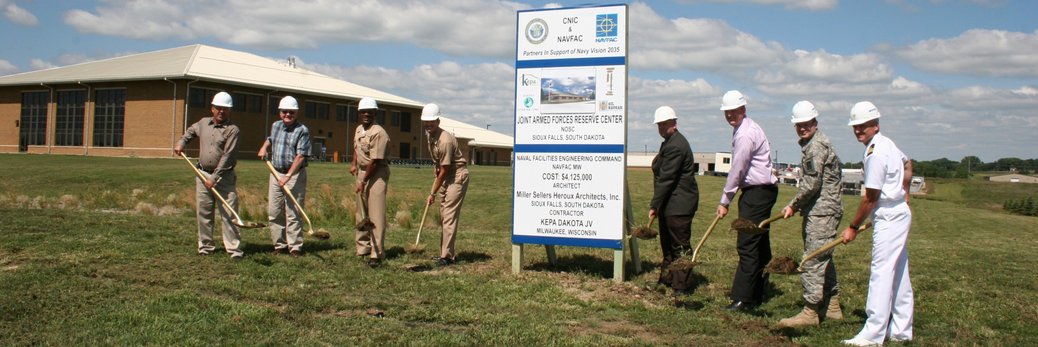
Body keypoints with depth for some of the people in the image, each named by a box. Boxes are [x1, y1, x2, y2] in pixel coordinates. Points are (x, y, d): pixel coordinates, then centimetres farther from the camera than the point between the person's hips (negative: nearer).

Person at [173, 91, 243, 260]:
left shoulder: (232, 129, -9)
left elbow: (228, 156, -15)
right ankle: (205, 246, 19)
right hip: (203, 174, 5)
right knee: (203, 213, 9)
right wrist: (181, 143, 15)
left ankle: (234, 249, -6)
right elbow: (190, 131, 33)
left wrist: (214, 177, -17)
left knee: (229, 213, -8)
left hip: (224, 177, -5)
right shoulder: (203, 123, 9)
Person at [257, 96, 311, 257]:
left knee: (293, 213, -5)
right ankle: (279, 245, 16)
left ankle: (295, 247, 0)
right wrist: (264, 147, 14)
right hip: (275, 174, 6)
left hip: (295, 175, -6)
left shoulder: (302, 131, -10)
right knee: (274, 212, 8)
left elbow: (300, 157, -17)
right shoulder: (275, 126, 11)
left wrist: (288, 176, -24)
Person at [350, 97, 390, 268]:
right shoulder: (358, 129, 9)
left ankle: (377, 254, -8)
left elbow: (375, 161, -21)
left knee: (376, 216, -10)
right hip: (362, 172, 9)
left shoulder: (378, 133, -19)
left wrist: (363, 181, -17)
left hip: (376, 175, -9)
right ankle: (363, 248, 28)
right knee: (361, 213, 15)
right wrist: (354, 164, 13)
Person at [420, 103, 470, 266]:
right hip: (446, 177, 10)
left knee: (449, 216, -13)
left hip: (457, 176, -10)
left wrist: (433, 194, -16)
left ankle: (446, 256, -11)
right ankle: (449, 253, 19)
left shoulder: (445, 140, -25)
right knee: (444, 215, 11)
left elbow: (444, 171, -21)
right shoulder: (430, 136, 3)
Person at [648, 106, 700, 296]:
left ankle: (681, 286, 3)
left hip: (679, 205, -11)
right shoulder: (669, 143, 16)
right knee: (667, 244, 18)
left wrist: (654, 205, -18)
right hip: (670, 204, 11)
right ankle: (666, 280, 28)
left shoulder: (675, 146, -18)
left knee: (680, 245, -4)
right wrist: (657, 204, 17)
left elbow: (666, 178, -21)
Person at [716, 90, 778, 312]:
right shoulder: (743, 129, 15)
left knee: (748, 246, -10)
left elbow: (736, 171, -14)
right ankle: (756, 295, 23)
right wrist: (729, 197, 18)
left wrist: (724, 201, -6)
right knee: (760, 245, 14)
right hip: (761, 190, 10)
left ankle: (742, 299, -8)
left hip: (758, 192, -10)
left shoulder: (745, 135, -17)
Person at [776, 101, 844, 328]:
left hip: (822, 212, -11)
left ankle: (811, 311, -8)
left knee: (813, 259, -11)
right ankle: (832, 306, 25)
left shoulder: (816, 146, -14)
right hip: (821, 209, 11)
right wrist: (799, 206, 17)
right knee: (823, 258, 16)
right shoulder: (812, 144, 19)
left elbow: (811, 184, -19)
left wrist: (793, 205, -8)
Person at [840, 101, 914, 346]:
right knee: (899, 274, 13)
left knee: (881, 273, -10)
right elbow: (907, 164, 30)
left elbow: (870, 198, -17)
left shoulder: (876, 153, -20)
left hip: (889, 218, -10)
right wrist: (904, 193, 30)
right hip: (899, 214, 10)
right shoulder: (886, 143, 10)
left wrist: (853, 227, -10)